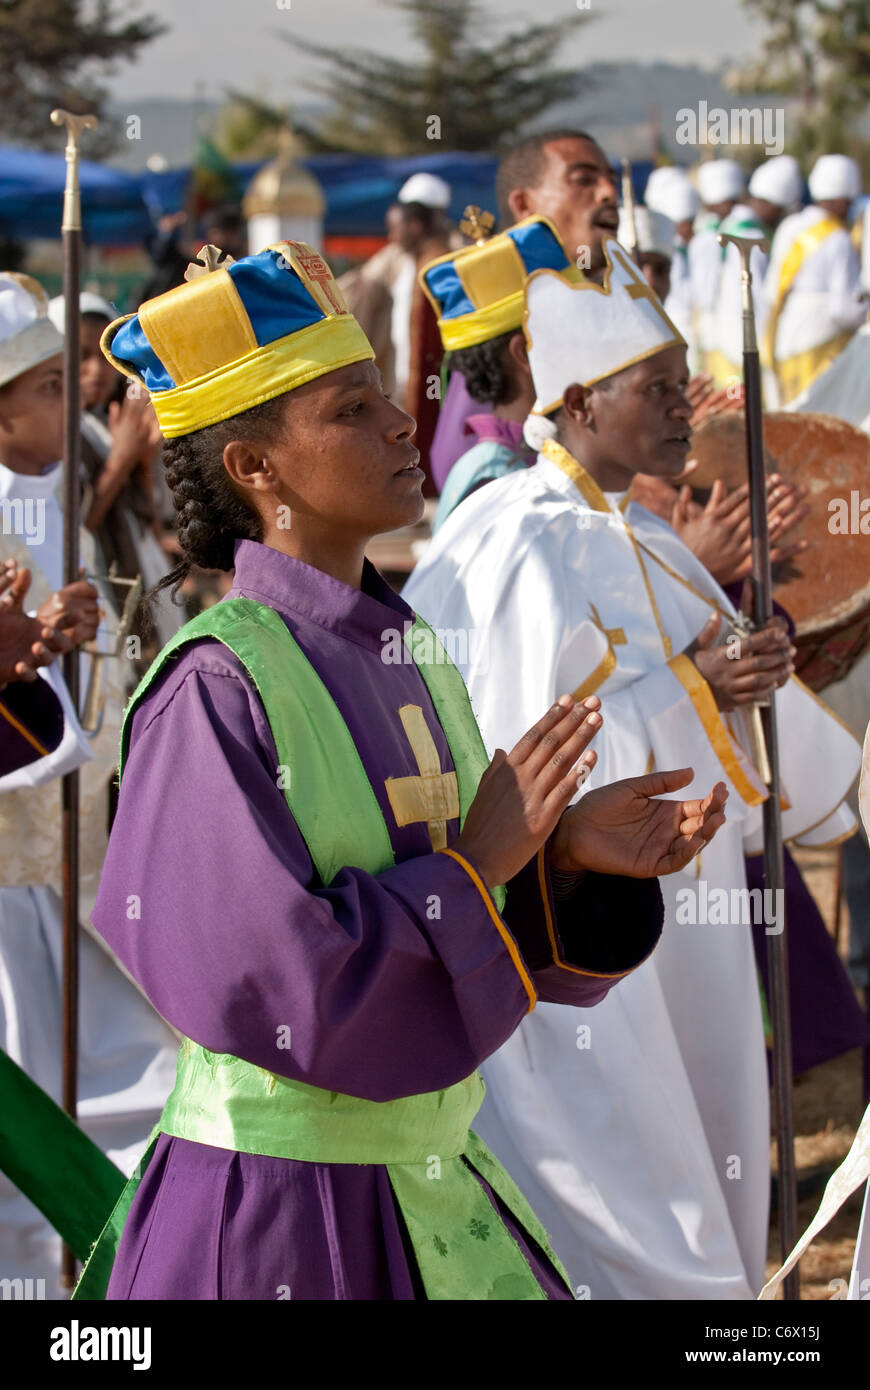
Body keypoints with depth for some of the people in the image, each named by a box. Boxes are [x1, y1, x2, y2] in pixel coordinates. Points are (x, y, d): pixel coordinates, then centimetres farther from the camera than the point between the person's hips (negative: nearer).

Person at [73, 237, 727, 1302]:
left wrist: (567, 858, -6)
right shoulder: (216, 686, -16)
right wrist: (475, 863, -15)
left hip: (427, 1201, 7)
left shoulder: (406, 657, 7)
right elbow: (264, 984, -22)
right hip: (267, 1214, -7)